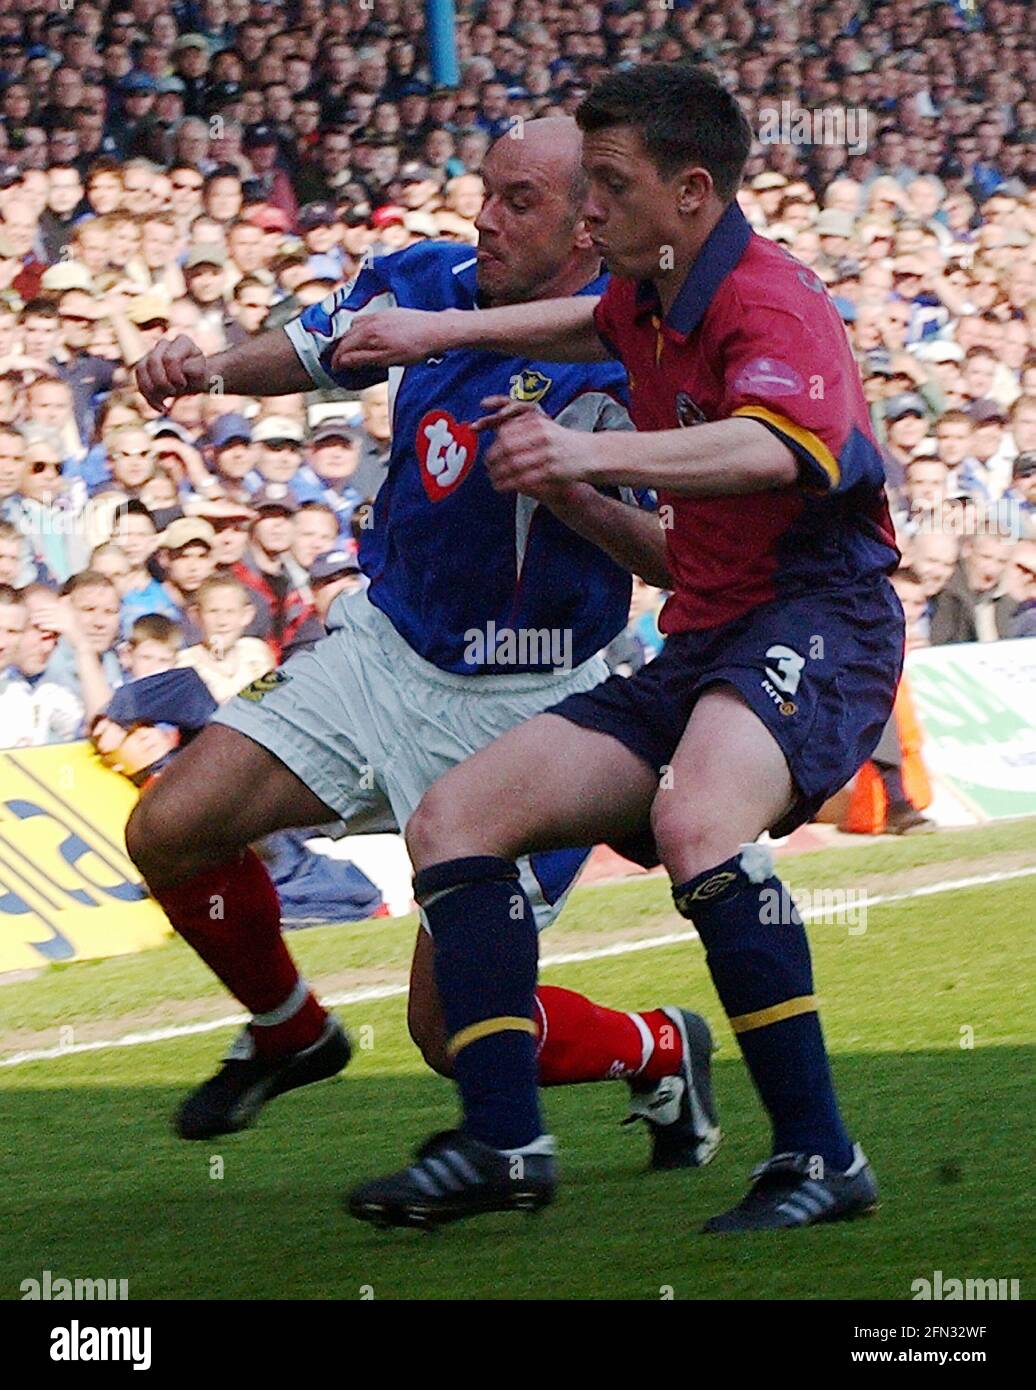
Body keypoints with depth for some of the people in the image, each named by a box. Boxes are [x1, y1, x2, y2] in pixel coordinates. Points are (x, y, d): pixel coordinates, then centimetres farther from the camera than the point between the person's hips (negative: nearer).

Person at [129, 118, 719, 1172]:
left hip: (523, 706, -6)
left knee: (454, 1027, -7)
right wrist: (211, 367, -4)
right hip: (385, 644, 6)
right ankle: (290, 1035, 22)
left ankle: (661, 1052, 25)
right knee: (170, 832, -8)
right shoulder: (430, 284, -3)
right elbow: (316, 350, 17)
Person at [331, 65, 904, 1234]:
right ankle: (503, 1143, -11)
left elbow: (778, 448, -39)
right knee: (454, 820, 0)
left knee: (695, 823, -39)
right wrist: (443, 333, 37)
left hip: (817, 622, -10)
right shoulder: (651, 298, 14)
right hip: (699, 645, 10)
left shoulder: (766, 304, -15)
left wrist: (599, 454, -53)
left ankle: (818, 1157, -32)